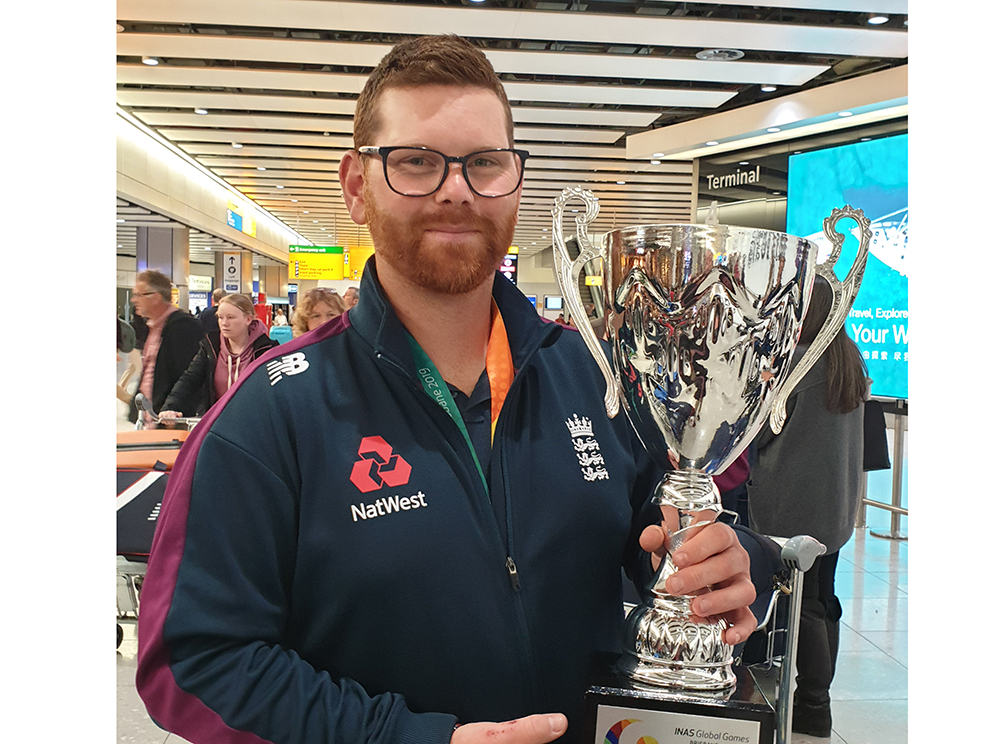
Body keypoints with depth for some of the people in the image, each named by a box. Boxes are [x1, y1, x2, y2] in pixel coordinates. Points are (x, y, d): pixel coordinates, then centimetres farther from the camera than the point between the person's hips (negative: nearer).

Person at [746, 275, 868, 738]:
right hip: (835, 506, 8)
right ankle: (818, 697, 27)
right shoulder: (851, 362, 9)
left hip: (795, 506, -8)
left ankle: (812, 708, 10)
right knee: (823, 599, 16)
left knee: (801, 602, 1)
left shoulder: (793, 361, -18)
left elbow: (760, 429, -11)